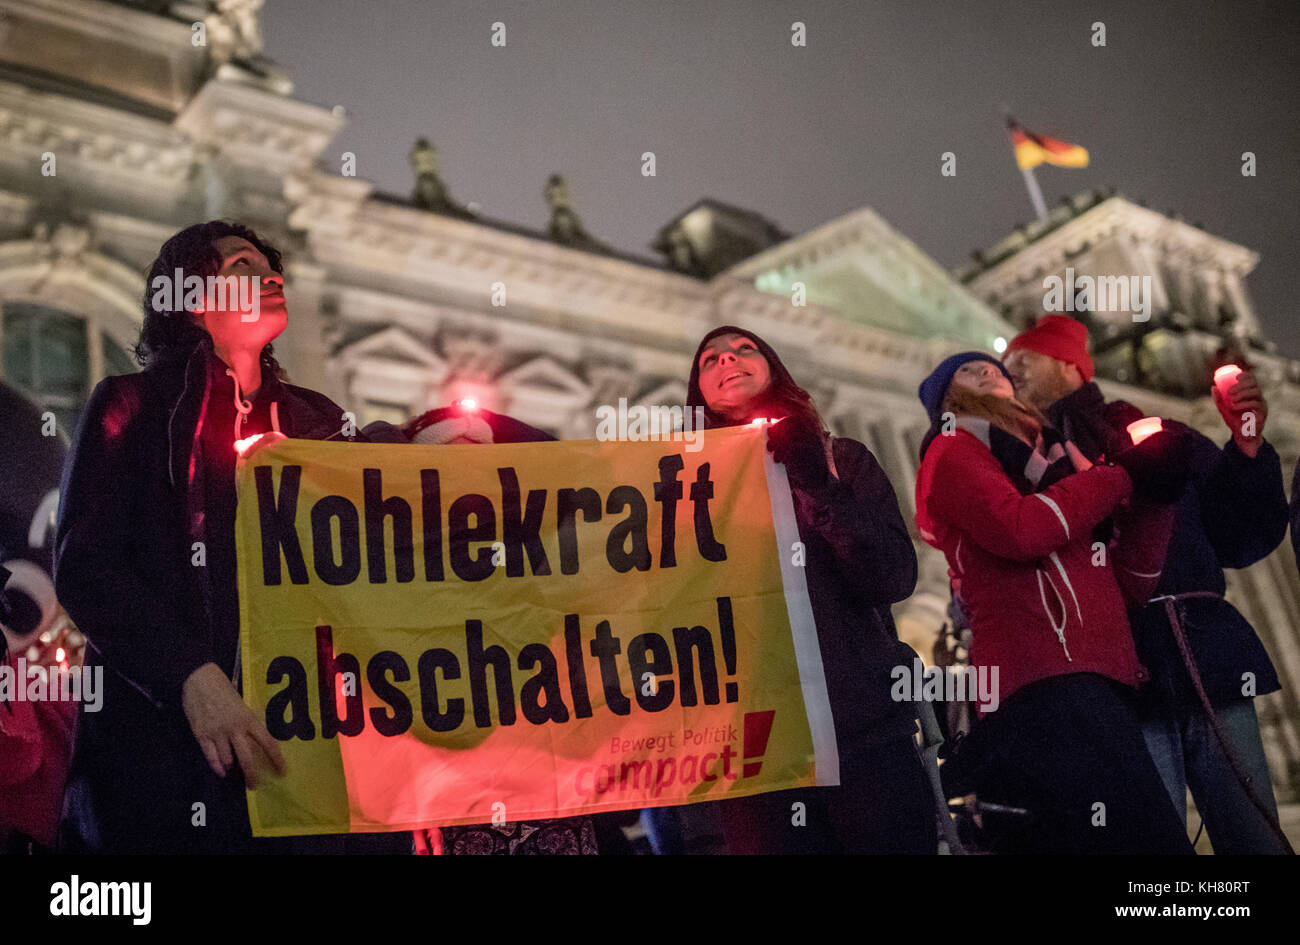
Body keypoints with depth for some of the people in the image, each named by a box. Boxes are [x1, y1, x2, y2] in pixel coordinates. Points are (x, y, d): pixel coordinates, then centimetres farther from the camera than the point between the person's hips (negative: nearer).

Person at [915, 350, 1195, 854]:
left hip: (1098, 685, 8)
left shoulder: (1051, 459, 31)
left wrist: (1154, 491, 10)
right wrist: (1123, 473, 2)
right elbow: (1017, 530, -10)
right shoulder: (953, 449, 11)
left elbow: (1130, 579, 23)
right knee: (1135, 838, -23)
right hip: (1044, 686, -8)